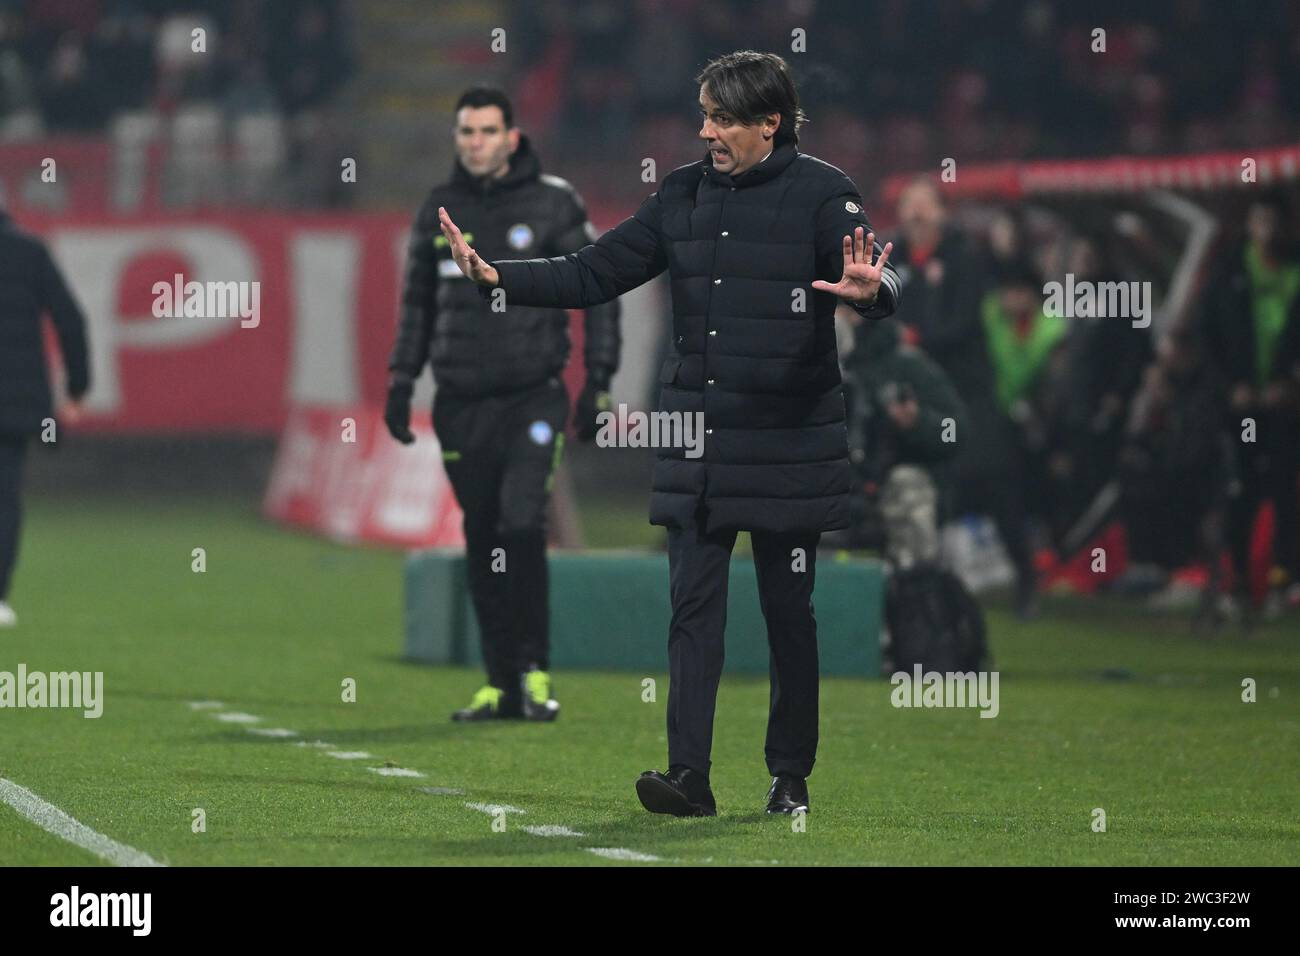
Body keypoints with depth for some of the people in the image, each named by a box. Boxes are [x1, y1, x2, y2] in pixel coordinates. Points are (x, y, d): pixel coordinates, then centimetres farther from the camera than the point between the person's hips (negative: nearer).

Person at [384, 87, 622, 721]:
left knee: (521, 525, -17)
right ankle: (501, 685, 10)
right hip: (460, 402, 4)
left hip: (531, 399, -4)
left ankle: (535, 670, -7)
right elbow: (417, 303, 21)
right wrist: (401, 381, 13)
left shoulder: (553, 204, -2)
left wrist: (598, 384, -3)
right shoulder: (439, 210, 9)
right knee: (481, 543, 4)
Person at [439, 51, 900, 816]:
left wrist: (870, 288, -41)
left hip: (788, 443, -4)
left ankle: (792, 776, 16)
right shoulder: (684, 195, 9)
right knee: (694, 605, -3)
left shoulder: (822, 194, -5)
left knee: (789, 612, 5)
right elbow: (594, 274, 12)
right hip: (697, 442, 4)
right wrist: (498, 276, 0)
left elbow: (876, 280, -16)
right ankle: (689, 776, -8)